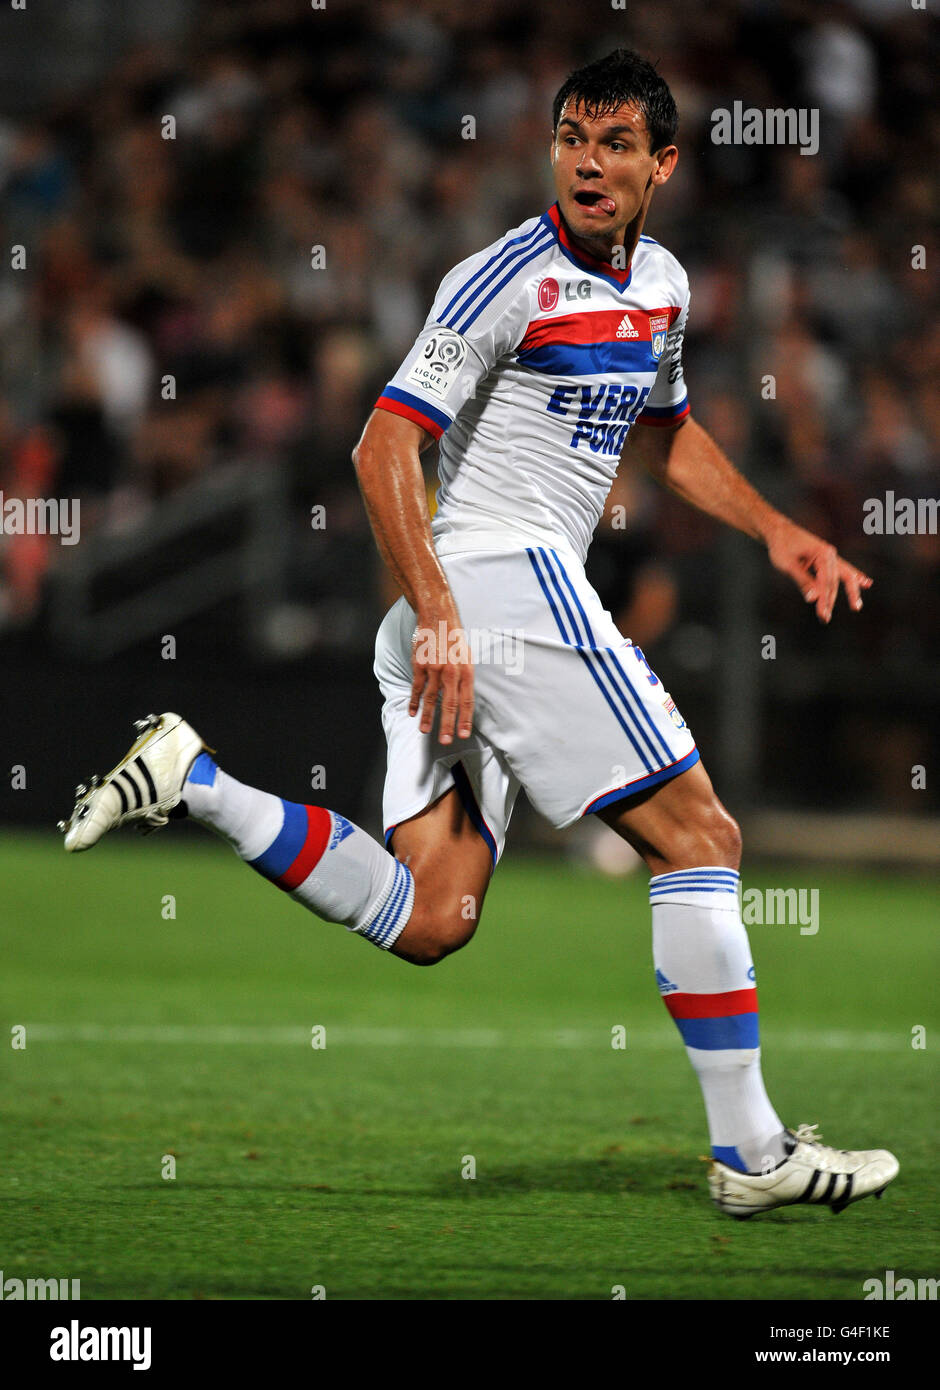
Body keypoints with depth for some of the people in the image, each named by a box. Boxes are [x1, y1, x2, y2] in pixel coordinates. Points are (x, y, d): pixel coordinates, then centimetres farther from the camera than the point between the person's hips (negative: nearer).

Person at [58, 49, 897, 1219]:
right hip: (504, 574, -9)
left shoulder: (661, 284, 17)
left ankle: (188, 783, -2)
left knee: (429, 920, -2)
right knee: (698, 837, -7)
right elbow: (384, 446, -14)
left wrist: (775, 530, 24)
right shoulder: (510, 278, -9)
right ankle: (750, 1154, -3)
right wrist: (438, 615, -22)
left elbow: (664, 435, 36)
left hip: (459, 613, 9)